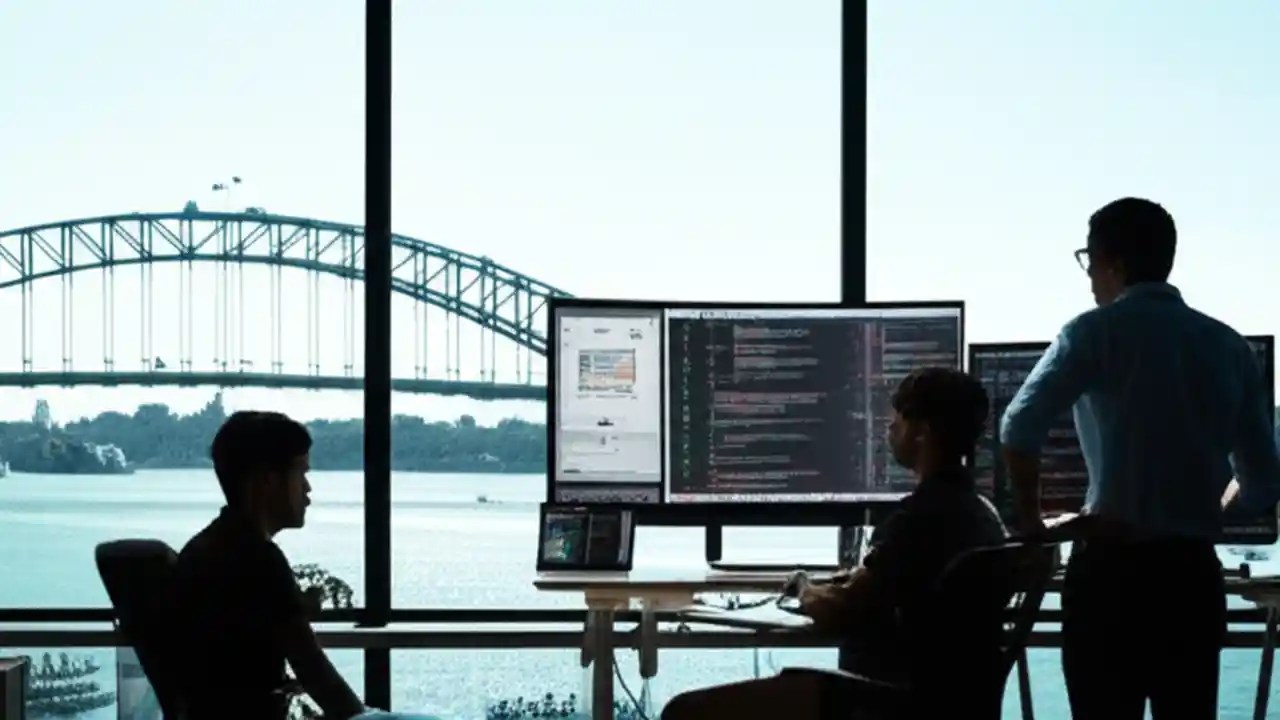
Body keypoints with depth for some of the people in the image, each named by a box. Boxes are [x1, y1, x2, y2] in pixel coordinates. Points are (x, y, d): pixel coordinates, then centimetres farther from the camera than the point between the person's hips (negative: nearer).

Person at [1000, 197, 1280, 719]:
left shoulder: (1098, 332, -2)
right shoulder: (1229, 345, 11)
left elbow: (1020, 427, -17)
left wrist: (1031, 522, -3)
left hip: (1113, 568, -4)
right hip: (1193, 572, 4)